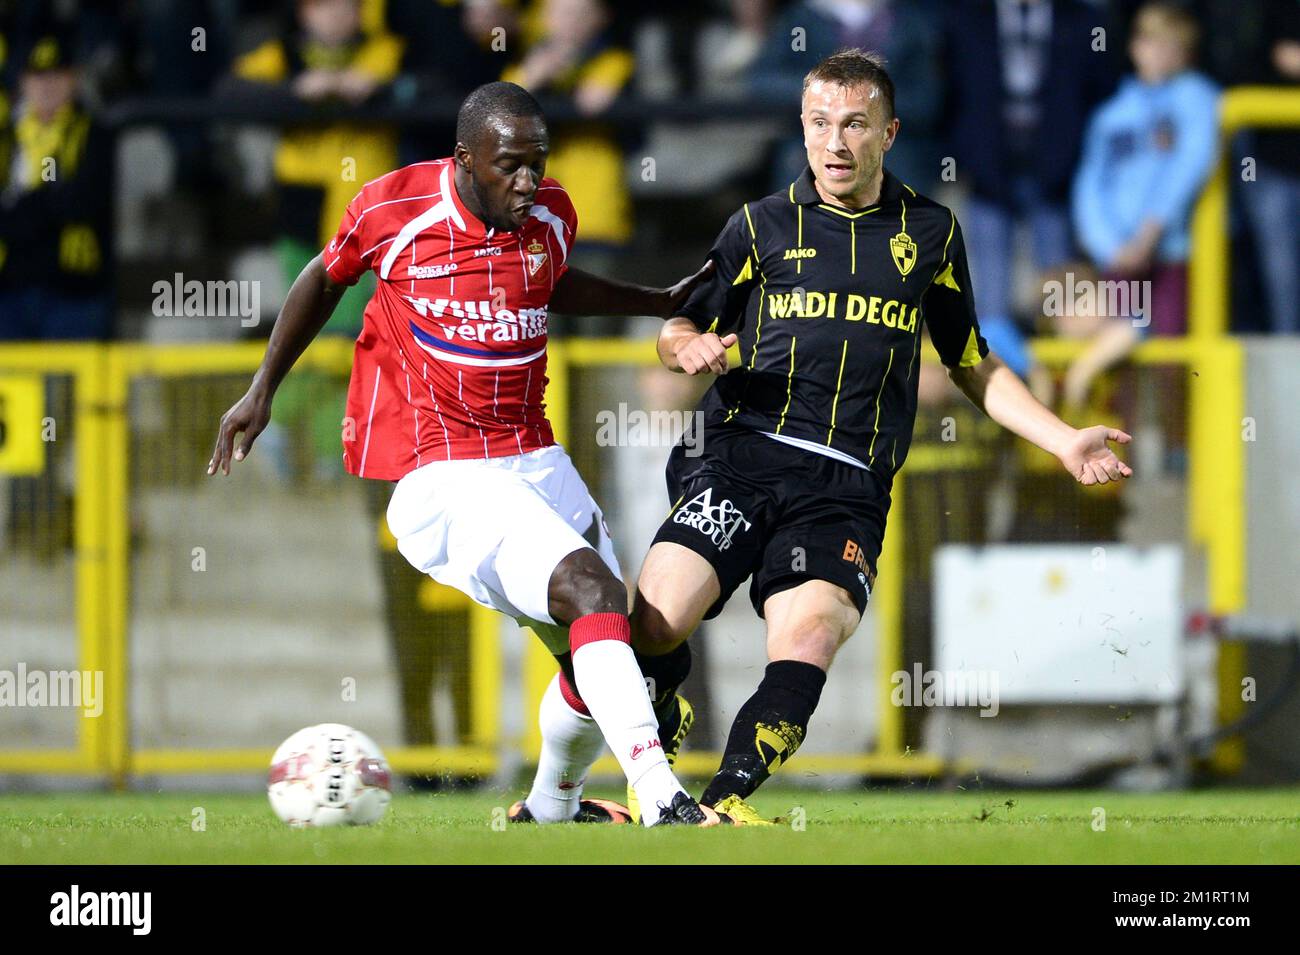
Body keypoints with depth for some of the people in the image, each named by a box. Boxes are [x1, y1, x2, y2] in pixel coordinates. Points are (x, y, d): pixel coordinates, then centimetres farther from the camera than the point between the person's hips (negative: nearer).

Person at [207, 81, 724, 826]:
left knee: (598, 652, 8)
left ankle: (551, 808, 36)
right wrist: (263, 391, 13)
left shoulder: (551, 215, 2)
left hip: (535, 457, 7)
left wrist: (661, 304, 20)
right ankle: (663, 800, -33)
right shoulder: (391, 210, -11)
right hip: (442, 477, -6)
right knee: (593, 592, -27)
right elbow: (326, 279, 10)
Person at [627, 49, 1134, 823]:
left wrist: (1065, 441, 17)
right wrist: (690, 348, -5)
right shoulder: (762, 226, 12)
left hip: (848, 488, 0)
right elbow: (679, 329, 20)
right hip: (744, 453, 0)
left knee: (809, 638, -28)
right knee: (651, 625, -18)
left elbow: (972, 365, 25)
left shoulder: (931, 233, 15)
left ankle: (728, 802, -25)